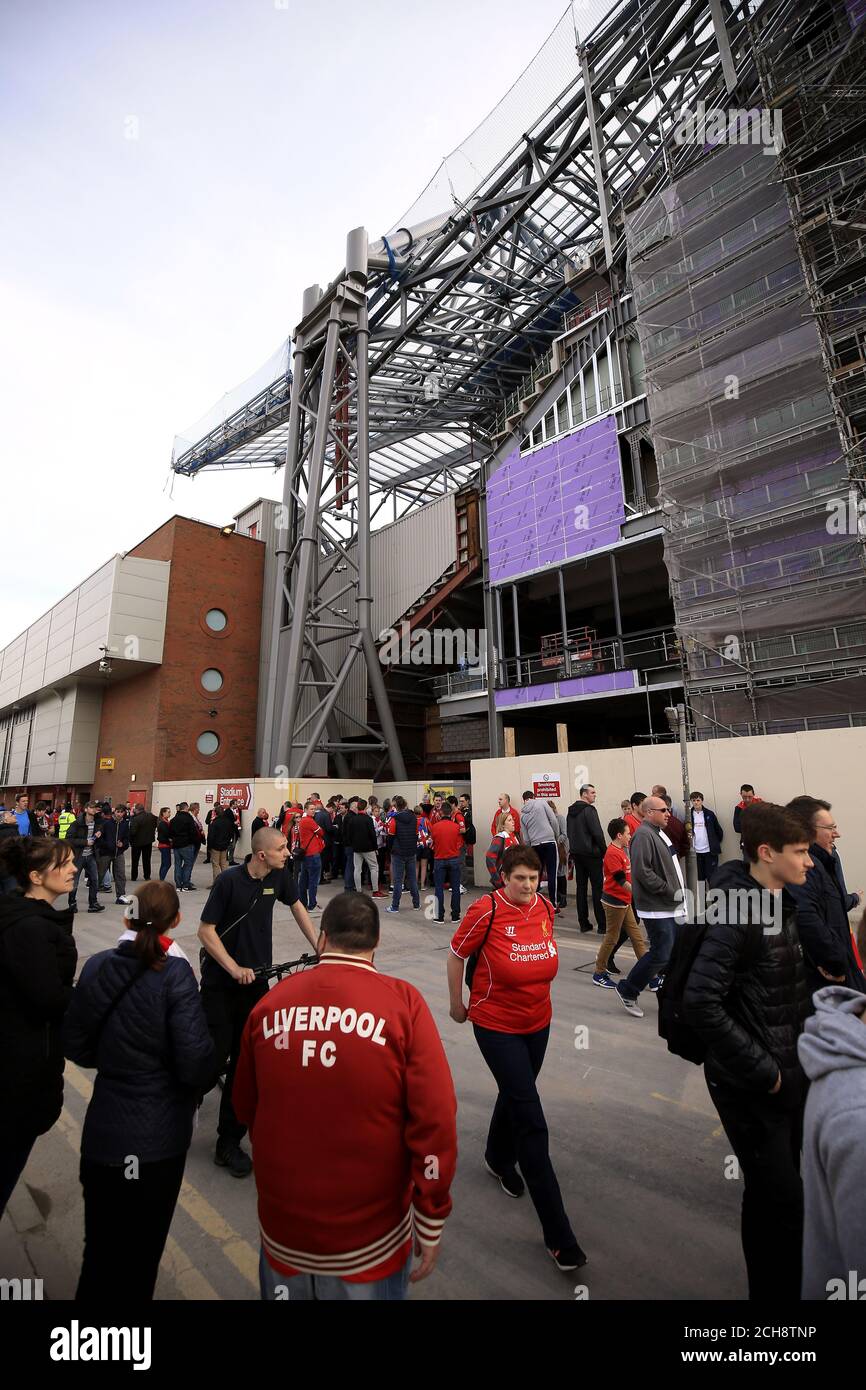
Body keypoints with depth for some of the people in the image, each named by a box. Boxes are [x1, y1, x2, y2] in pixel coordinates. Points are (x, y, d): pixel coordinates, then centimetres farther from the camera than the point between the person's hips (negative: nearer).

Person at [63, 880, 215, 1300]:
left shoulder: (97, 965, -8)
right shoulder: (175, 974, -24)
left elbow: (76, 1047, 3)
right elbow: (196, 1064, -22)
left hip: (101, 1135, 4)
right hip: (158, 1140, -4)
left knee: (99, 1252, 24)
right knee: (141, 1257, 19)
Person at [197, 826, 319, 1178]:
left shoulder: (280, 876, -6)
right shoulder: (229, 880, -19)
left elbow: (296, 907, 11)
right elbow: (206, 931, -15)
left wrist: (319, 947, 7)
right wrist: (234, 968, -21)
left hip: (257, 981, 4)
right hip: (221, 983, -4)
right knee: (214, 1056, 1)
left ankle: (229, 1143, 22)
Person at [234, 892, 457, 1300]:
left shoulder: (270, 1002, -10)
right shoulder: (403, 1002, -19)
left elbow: (246, 1108, 3)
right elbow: (435, 1121, -19)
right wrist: (431, 1223, -5)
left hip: (282, 1232, 2)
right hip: (369, 1240, -2)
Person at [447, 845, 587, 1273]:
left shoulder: (545, 907, -7)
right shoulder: (487, 910, -23)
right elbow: (456, 955, -10)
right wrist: (457, 1005, -1)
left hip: (538, 1022, 6)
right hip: (496, 1025, -5)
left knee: (515, 1095, 26)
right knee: (532, 1124, -2)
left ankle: (499, 1159, 55)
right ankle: (558, 1234, 12)